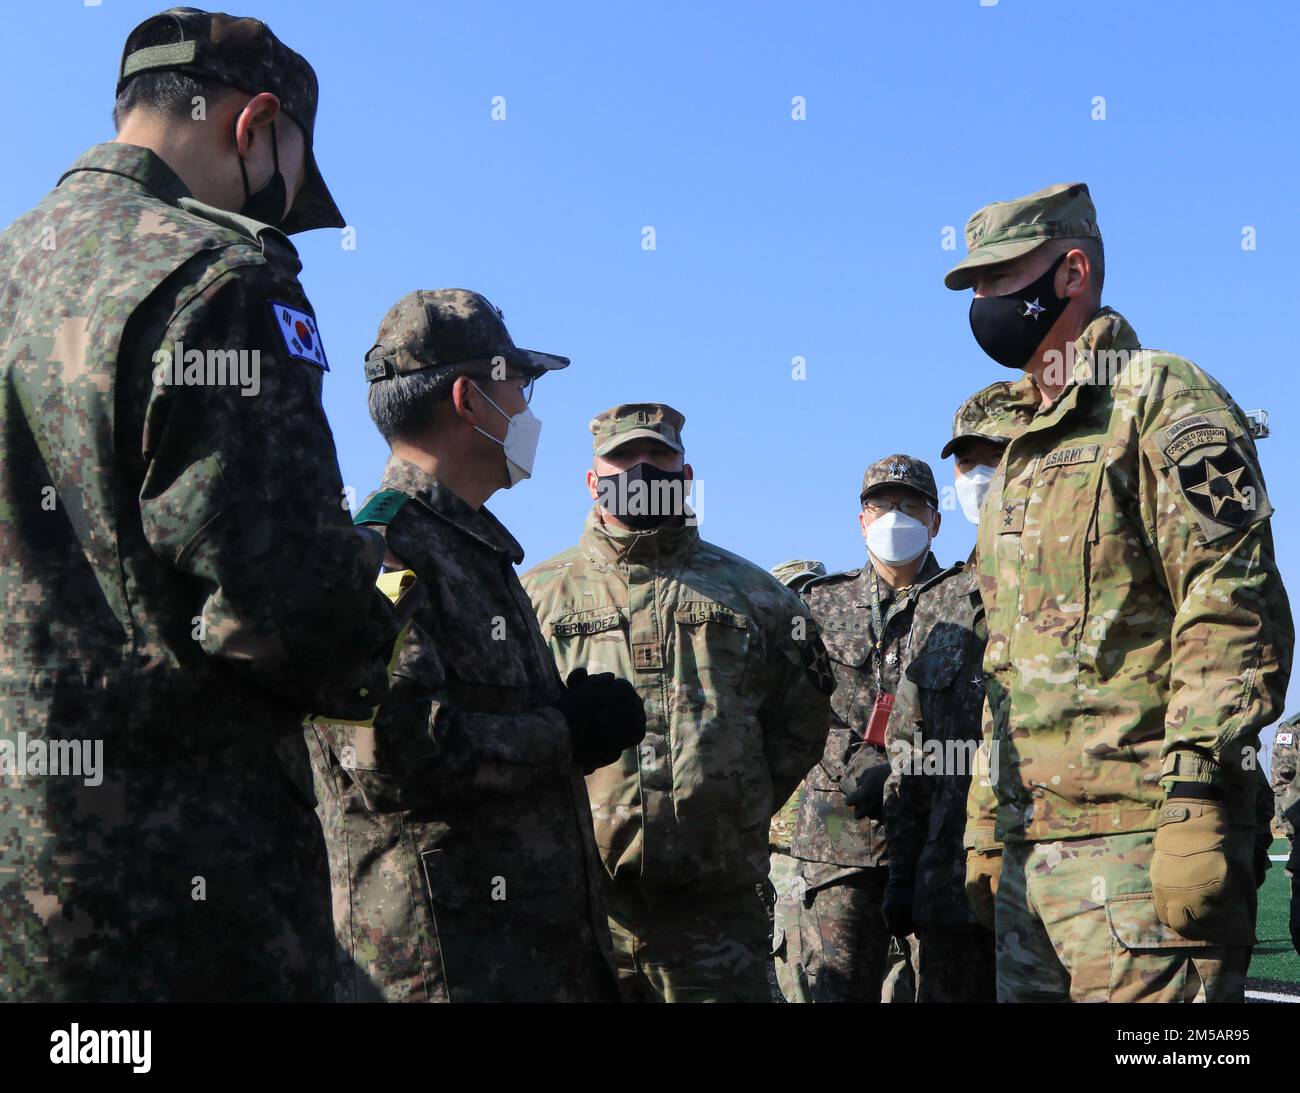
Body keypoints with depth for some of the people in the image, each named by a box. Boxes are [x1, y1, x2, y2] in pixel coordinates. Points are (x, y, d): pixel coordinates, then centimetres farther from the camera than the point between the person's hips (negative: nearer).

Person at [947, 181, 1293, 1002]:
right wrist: (989, 824, 22)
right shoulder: (1026, 452, 22)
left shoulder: (1162, 400, -4)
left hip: (1135, 841, -9)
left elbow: (1234, 610, -15)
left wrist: (1196, 796, -22)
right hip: (1033, 850, 9)